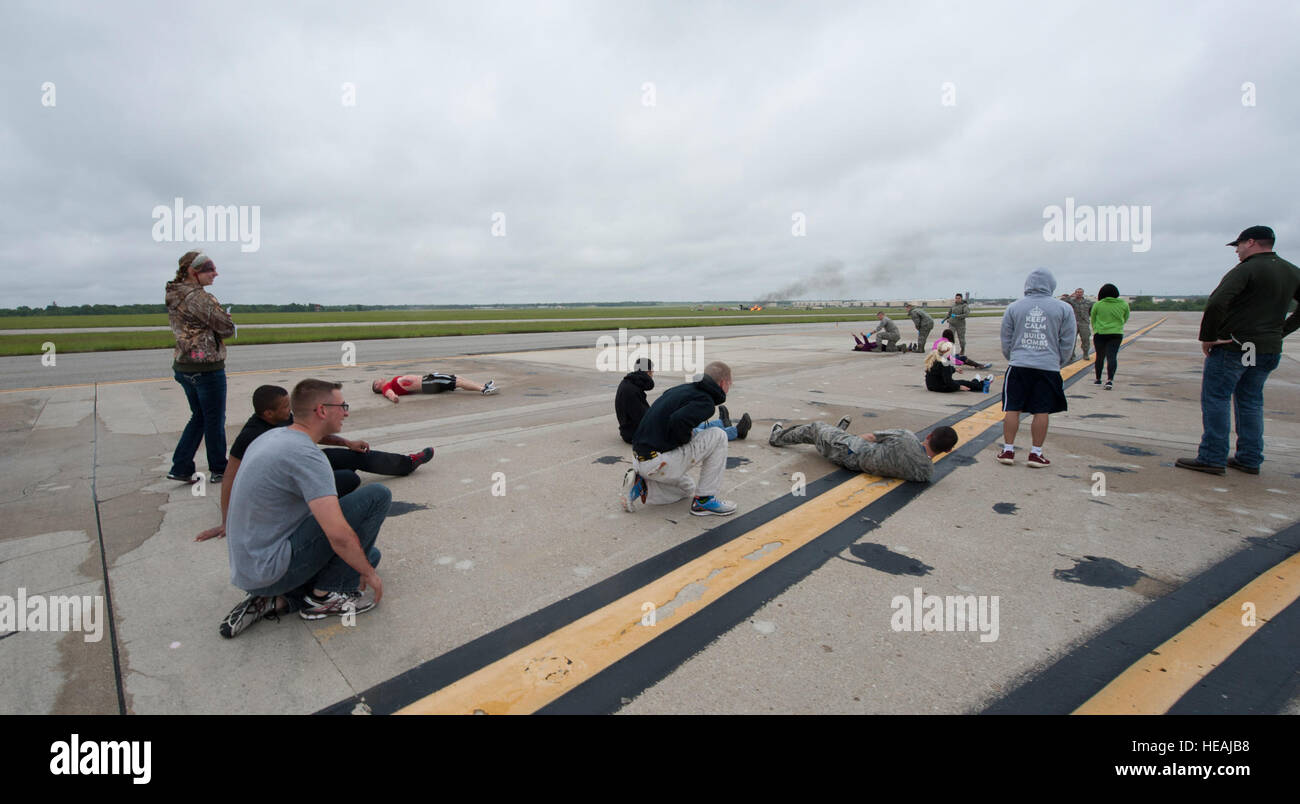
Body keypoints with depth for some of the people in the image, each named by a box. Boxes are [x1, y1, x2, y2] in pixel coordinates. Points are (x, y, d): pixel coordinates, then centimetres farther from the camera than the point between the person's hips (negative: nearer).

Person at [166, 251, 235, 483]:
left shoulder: (173, 297, 11)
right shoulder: (199, 298, -18)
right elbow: (227, 328, -16)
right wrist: (226, 320, 6)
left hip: (182, 365, 9)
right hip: (206, 366, -9)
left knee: (199, 416, 19)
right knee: (215, 420, 4)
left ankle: (180, 468, 19)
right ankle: (219, 470, 16)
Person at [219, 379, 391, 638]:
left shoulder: (272, 437, 8)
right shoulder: (305, 455, -21)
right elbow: (339, 535, -29)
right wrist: (369, 574, -11)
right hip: (270, 571, -10)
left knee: (369, 555, 22)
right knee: (377, 495, -14)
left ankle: (276, 600, 8)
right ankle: (326, 595, -4)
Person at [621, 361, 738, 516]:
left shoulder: (679, 389, 15)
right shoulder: (705, 401, -13)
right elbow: (678, 422, -30)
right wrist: (688, 438, -9)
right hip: (658, 463, -9)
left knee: (689, 488, 31)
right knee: (718, 437, -3)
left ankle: (640, 485, 10)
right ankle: (704, 500, 3)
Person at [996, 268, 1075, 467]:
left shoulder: (1013, 307, 3)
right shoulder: (1064, 309, 0)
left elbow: (1006, 341, 9)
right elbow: (1067, 343, 4)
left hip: (1018, 366, 1)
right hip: (1048, 367, 0)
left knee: (1012, 409, 6)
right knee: (1042, 412, 5)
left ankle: (1008, 450, 10)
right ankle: (1036, 453, 10)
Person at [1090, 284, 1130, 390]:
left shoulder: (1097, 305, -6)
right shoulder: (1123, 304, 0)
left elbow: (1092, 320, 5)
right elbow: (1125, 319, 14)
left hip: (1100, 334, 0)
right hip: (1116, 334, 1)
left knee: (1100, 357, 12)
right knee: (1112, 357, -5)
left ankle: (1098, 379, 22)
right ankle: (1110, 379, -20)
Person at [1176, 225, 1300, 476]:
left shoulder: (1246, 269, -12)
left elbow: (1216, 303, -25)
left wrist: (1207, 338, -15)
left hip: (1232, 347, -8)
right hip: (1269, 350, 8)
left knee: (1215, 399, -3)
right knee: (1250, 402, 15)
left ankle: (1212, 458, -5)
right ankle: (1249, 459, 17)